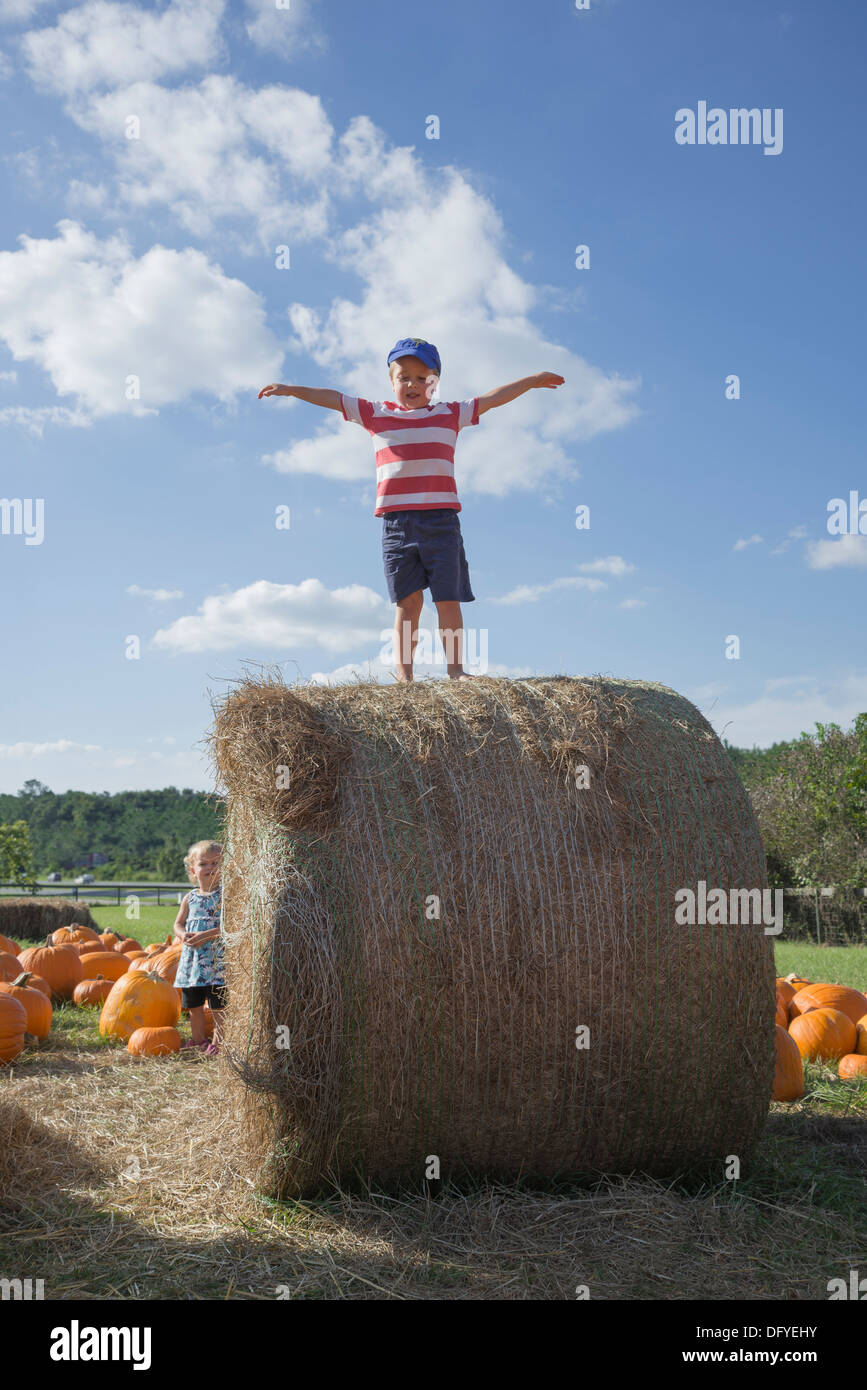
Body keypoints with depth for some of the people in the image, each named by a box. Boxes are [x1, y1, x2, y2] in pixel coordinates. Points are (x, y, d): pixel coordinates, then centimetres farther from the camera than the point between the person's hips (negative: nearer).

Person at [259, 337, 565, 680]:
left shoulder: (449, 414, 14)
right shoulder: (376, 414, 13)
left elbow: (492, 398, 15)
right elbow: (332, 398, 13)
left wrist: (532, 380, 14)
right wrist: (290, 389, 11)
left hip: (440, 519, 0)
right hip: (397, 521, 0)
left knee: (448, 598, -1)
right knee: (408, 600, -1)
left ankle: (455, 669, 3)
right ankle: (403, 674, 0)